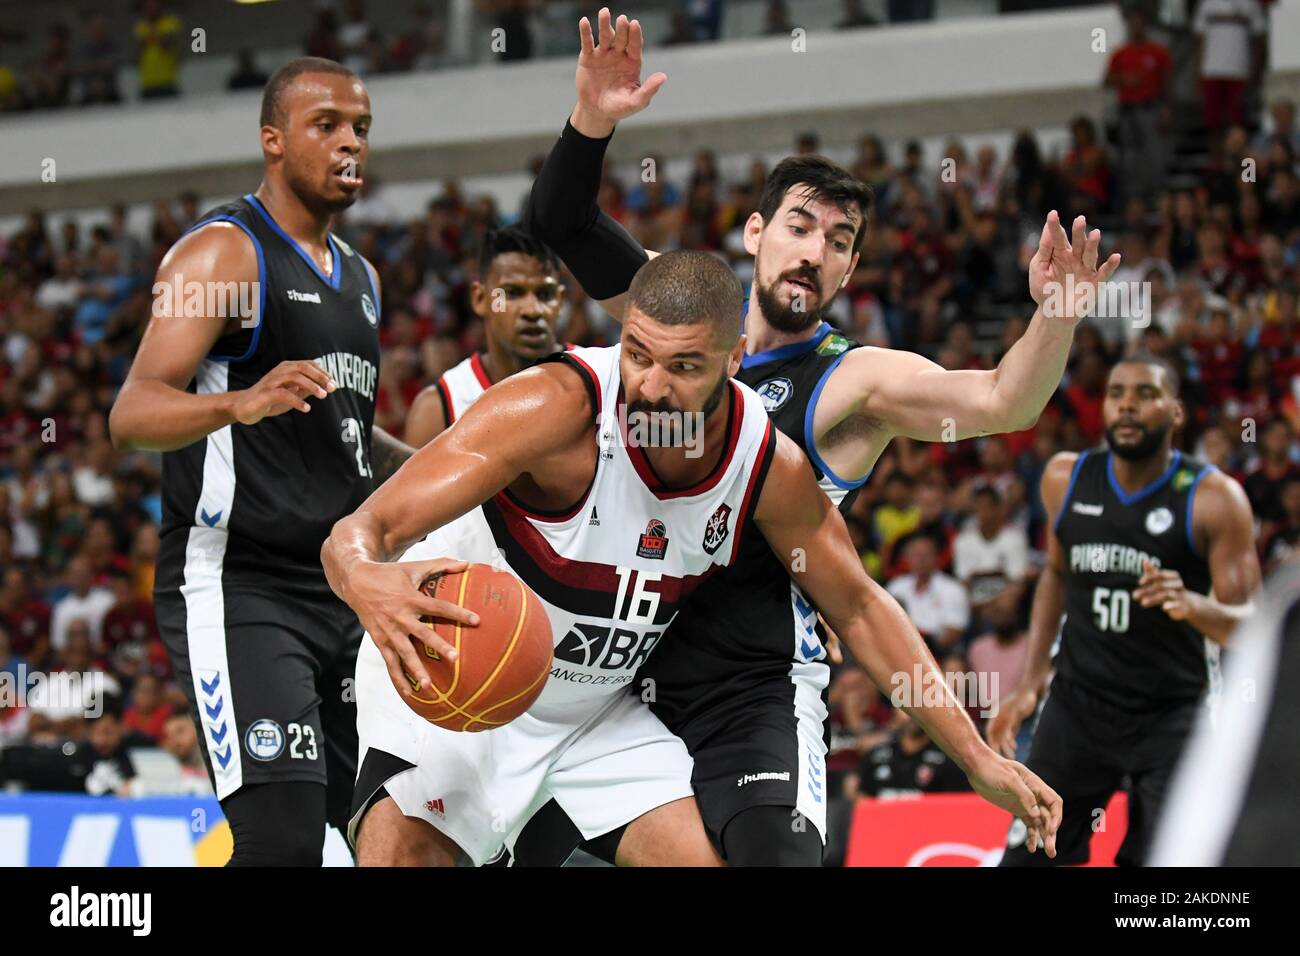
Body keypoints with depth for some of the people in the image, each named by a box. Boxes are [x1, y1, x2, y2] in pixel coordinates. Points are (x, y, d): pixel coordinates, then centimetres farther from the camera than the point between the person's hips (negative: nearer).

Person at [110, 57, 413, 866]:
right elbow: (131, 415, -19)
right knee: (284, 839, -21)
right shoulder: (224, 252, -8)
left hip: (341, 587, 9)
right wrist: (240, 404, -38)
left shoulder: (359, 276, 18)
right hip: (237, 586, -9)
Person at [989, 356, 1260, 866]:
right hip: (1078, 702, 4)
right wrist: (1031, 683, 12)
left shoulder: (1213, 498, -13)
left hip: (1174, 713, -4)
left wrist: (1191, 605, -35)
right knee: (1026, 857, 4)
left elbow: (1249, 626, -13)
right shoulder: (1066, 479, 0)